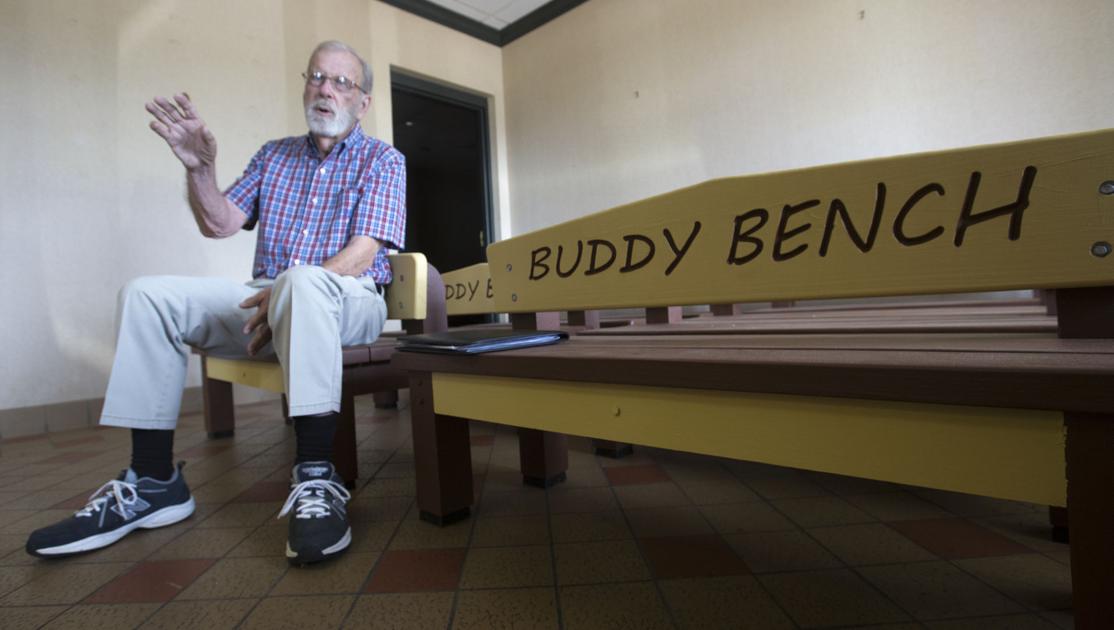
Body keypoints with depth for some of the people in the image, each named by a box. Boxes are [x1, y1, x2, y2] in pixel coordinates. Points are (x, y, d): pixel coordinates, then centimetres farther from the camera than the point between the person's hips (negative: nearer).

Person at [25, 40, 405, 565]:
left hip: (344, 302, -5)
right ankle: (153, 482, -8)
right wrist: (199, 168, -7)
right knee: (146, 295, -9)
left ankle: (315, 478, -36)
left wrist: (288, 291, -22)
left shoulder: (383, 161, 4)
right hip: (266, 299, 6)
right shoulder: (274, 155, 20)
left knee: (302, 281, -38)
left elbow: (363, 253, -11)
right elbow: (219, 224, 12)